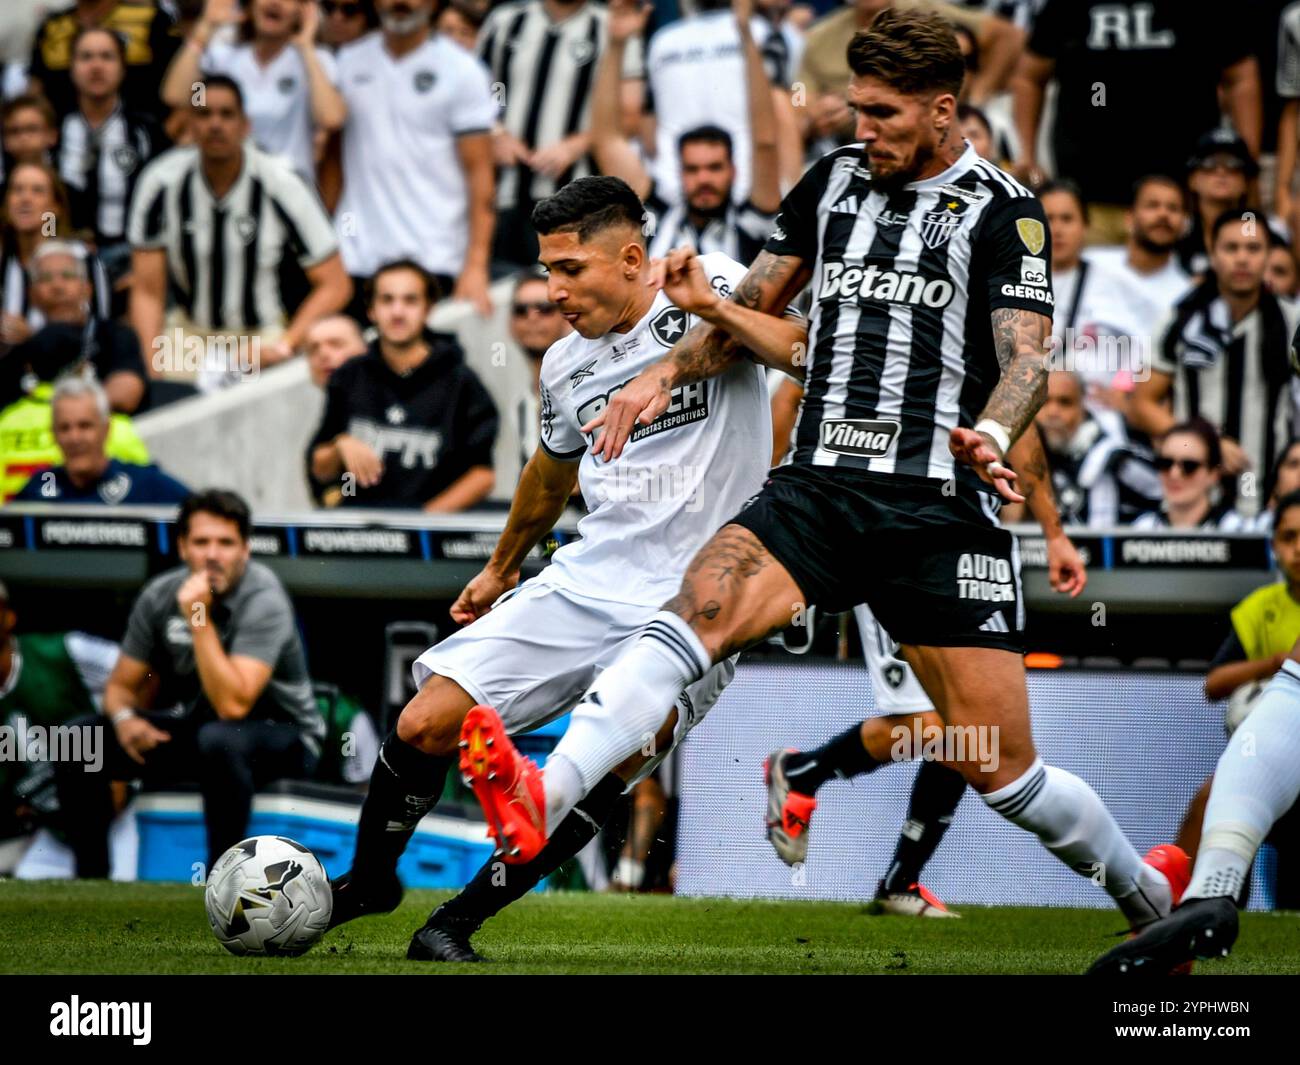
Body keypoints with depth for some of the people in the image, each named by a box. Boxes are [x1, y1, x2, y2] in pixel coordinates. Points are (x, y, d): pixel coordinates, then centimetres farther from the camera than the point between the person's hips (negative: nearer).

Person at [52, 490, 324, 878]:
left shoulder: (263, 600, -23)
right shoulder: (160, 595, -6)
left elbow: (232, 705, -33)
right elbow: (121, 685, 5)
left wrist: (200, 620, -34)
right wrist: (124, 718, -18)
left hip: (283, 734, -6)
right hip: (196, 725, 6)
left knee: (218, 741, -40)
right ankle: (90, 878, 0)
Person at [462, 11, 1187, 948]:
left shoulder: (1002, 211, -1)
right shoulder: (835, 181, 14)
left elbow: (1026, 357, -11)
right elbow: (754, 310, 24)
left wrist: (989, 436, -32)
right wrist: (665, 372, 8)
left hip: (941, 511, -3)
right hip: (818, 487, 3)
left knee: (1000, 767, -1)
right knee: (698, 609, -26)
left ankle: (1151, 897, 24)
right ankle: (541, 801, -43)